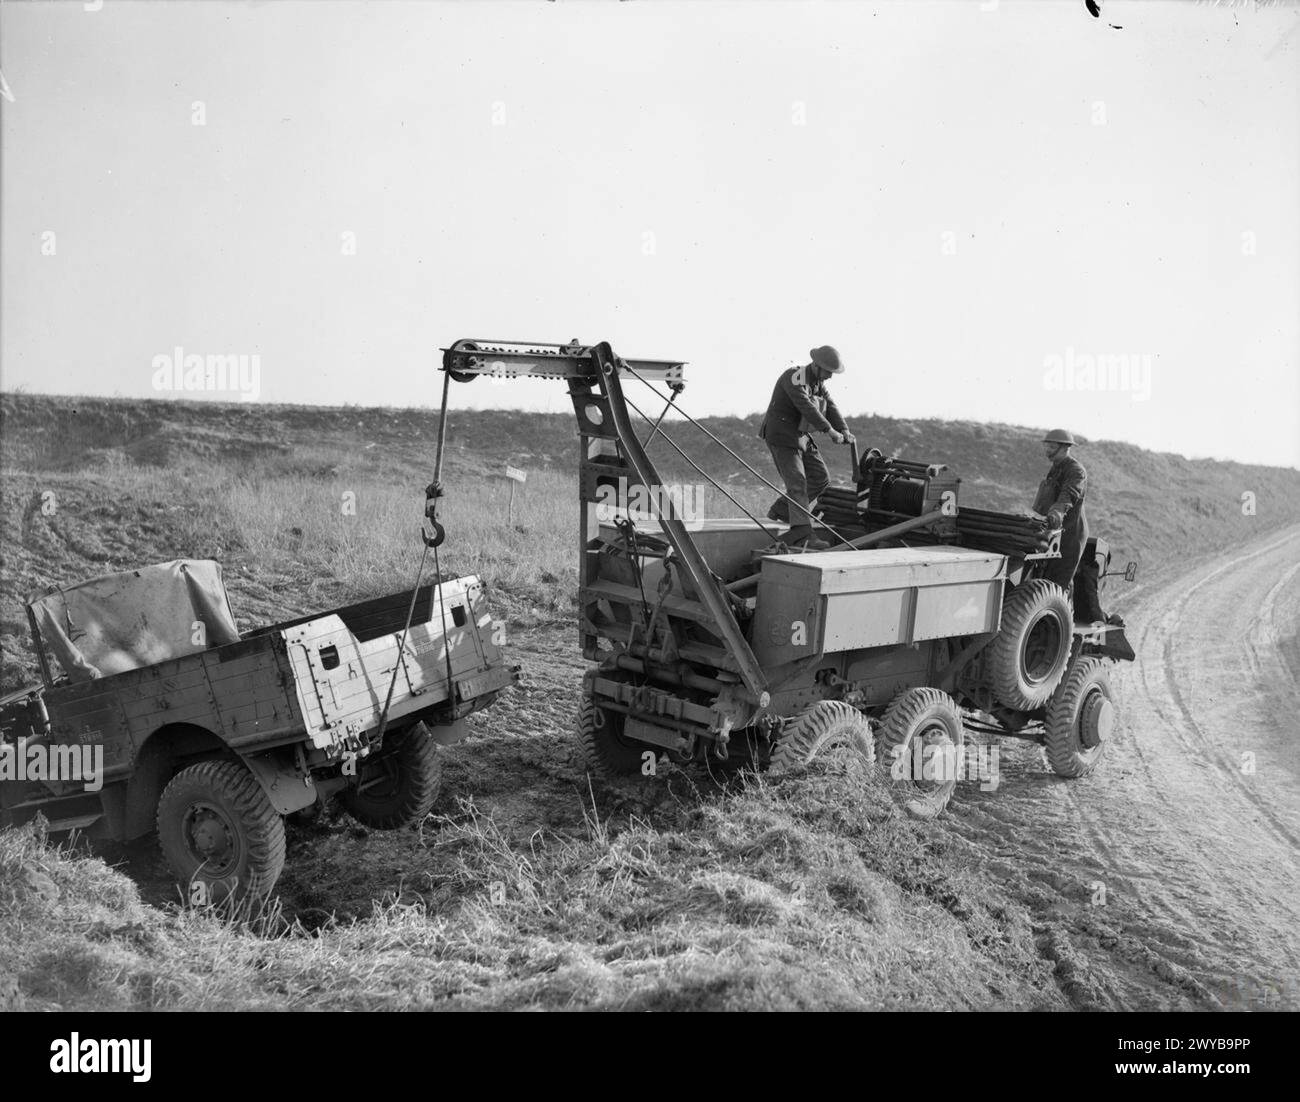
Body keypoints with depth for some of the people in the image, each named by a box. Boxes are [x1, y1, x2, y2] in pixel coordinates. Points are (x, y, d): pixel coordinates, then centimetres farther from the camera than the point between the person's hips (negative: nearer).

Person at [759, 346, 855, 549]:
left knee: (821, 477, 7)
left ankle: (781, 510, 19)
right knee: (797, 483, -17)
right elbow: (806, 406, -31)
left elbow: (830, 406, 1)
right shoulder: (794, 378, -19)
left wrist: (844, 430, -16)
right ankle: (802, 536, -24)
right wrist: (829, 430, -36)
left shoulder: (819, 383, 10)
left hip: (800, 436, 9)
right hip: (781, 435, -9)